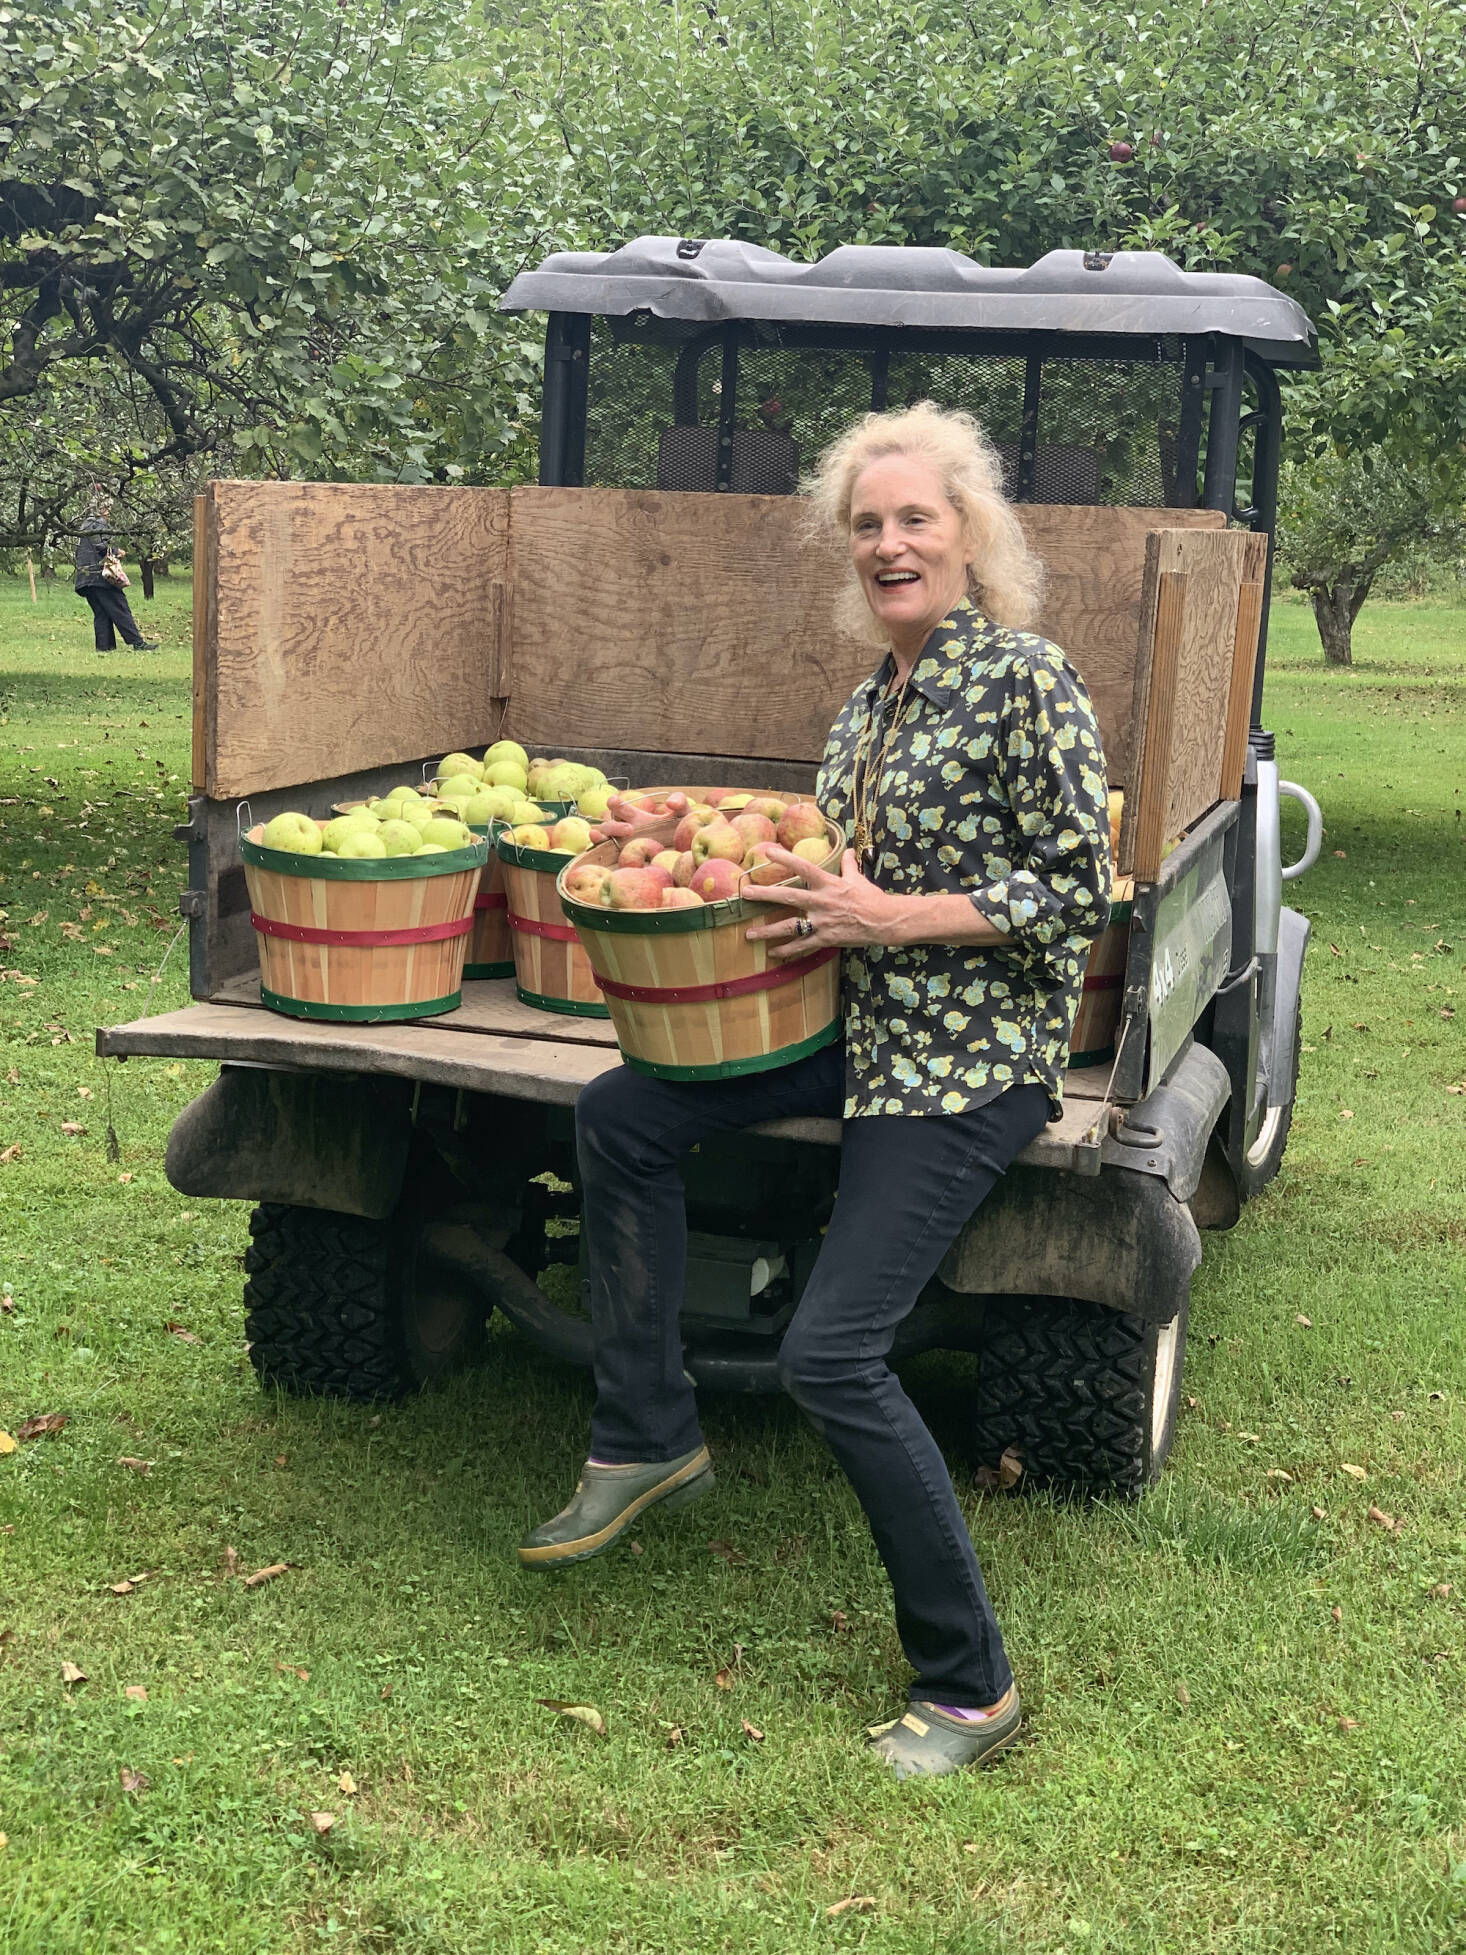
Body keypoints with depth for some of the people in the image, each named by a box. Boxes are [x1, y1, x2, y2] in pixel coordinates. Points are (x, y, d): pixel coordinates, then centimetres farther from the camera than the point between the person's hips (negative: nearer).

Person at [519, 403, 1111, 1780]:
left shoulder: (1024, 681, -14)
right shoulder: (871, 702, 11)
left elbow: (1079, 890, -17)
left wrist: (888, 917, -20)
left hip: (973, 1059, -9)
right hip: (862, 1029, 9)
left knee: (831, 1354, -16)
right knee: (618, 1114, 2)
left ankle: (968, 1687, -2)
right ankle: (647, 1439, 13)